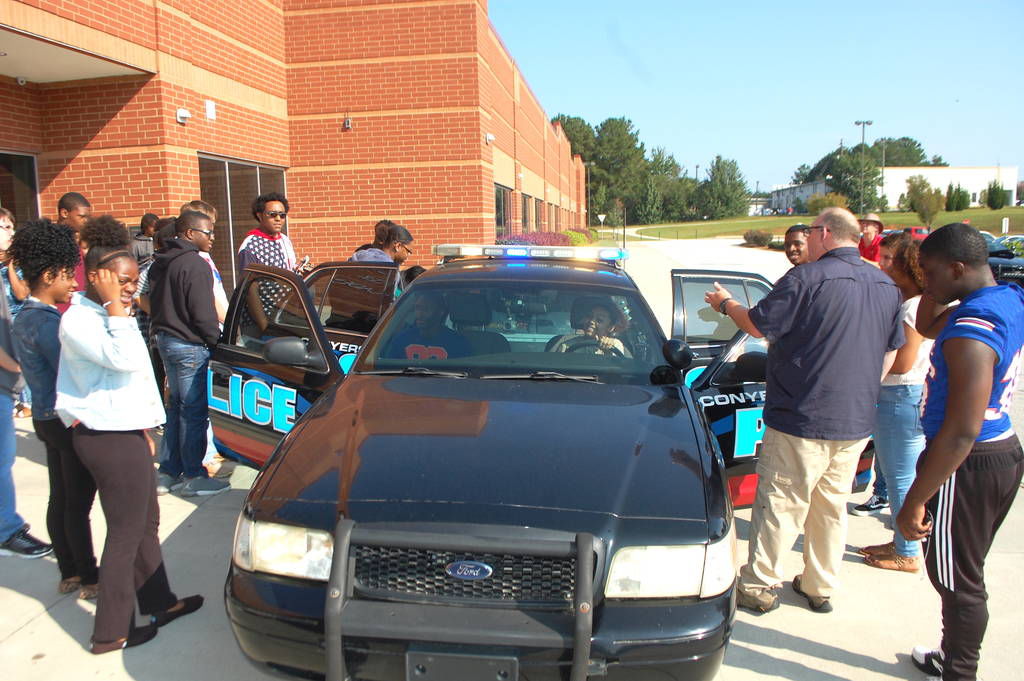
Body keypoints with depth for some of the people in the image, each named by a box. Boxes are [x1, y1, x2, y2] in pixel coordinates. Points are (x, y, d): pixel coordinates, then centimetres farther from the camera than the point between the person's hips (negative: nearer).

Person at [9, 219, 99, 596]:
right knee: (78, 505, 1)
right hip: (70, 420, -10)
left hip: (46, 418, 10)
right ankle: (90, 580, 14)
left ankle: (68, 573, 29)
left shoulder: (23, 319, 9)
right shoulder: (48, 322, -22)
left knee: (59, 499, 17)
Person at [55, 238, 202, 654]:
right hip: (110, 440, -10)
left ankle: (158, 602, 32)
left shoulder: (104, 316, 14)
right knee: (126, 533, -2)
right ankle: (111, 632, 10)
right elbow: (124, 359, -30)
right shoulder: (79, 320, -17)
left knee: (146, 523, 18)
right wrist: (115, 307, -25)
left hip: (123, 432, 10)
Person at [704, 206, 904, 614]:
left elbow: (757, 325, -10)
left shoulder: (807, 278, -16)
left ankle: (758, 586, 14)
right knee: (832, 506, 18)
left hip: (802, 417, -7)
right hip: (857, 423, 7)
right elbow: (891, 351, 16)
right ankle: (821, 588, 29)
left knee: (780, 504, 4)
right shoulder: (886, 286, 8)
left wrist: (726, 303, 9)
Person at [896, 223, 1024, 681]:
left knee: (957, 579, 6)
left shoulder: (971, 330, -26)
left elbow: (962, 432, -29)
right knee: (965, 574, 23)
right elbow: (927, 327, 20)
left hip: (970, 466, -10)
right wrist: (933, 288, 3)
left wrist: (914, 502, -24)